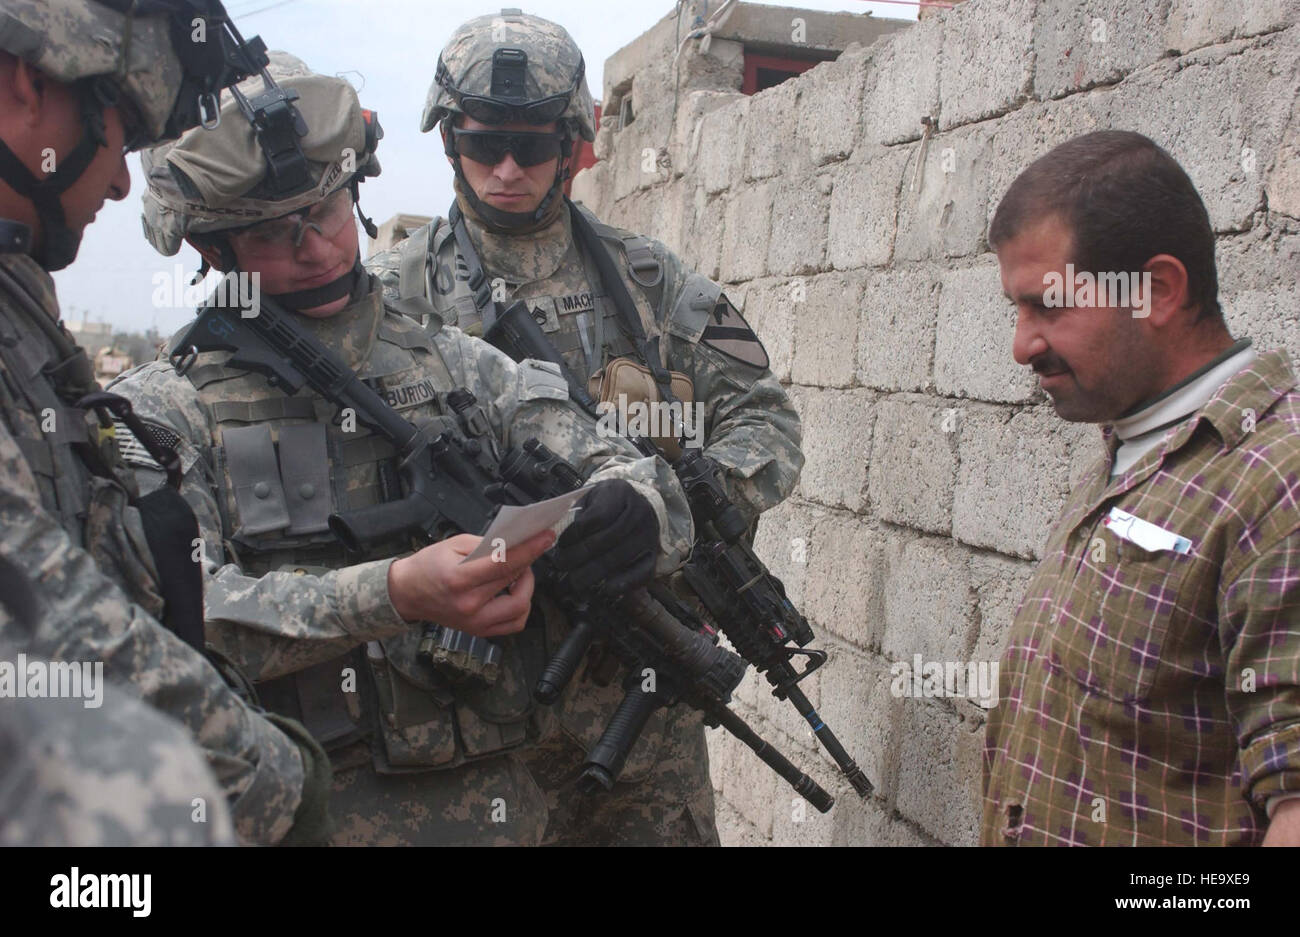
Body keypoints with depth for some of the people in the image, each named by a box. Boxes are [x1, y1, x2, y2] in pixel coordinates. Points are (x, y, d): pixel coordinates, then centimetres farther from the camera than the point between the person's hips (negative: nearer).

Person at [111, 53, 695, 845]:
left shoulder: (461, 368, 7)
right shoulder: (161, 412, -1)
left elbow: (646, 483, 0)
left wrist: (636, 506, -25)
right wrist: (394, 595, -29)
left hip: (495, 801, 3)